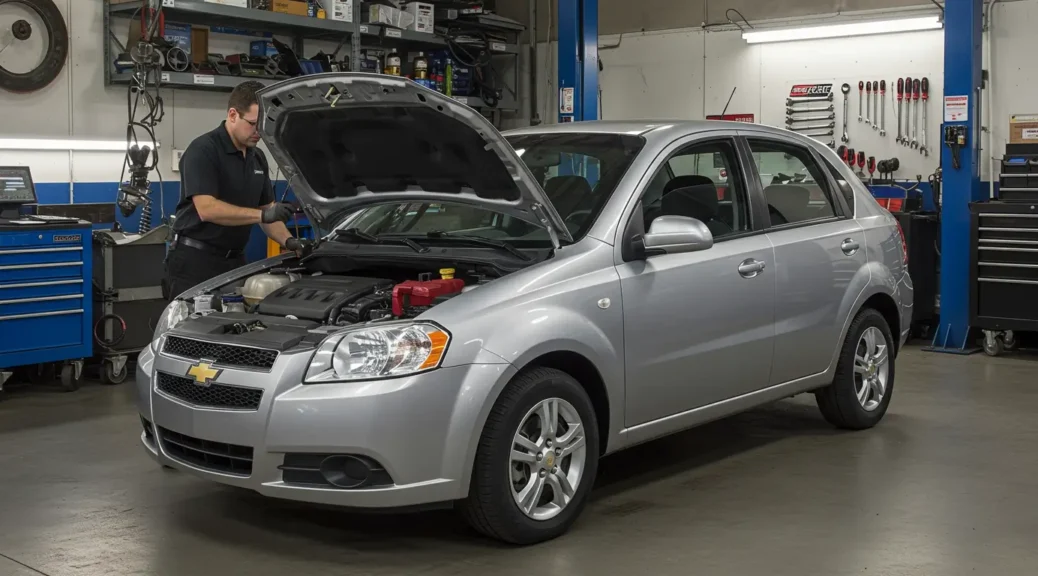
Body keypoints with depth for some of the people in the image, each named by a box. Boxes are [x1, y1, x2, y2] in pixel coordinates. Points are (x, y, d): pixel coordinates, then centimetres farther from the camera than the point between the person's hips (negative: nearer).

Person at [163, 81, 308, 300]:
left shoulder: (257, 158, 11)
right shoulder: (203, 151, -15)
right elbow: (207, 209, -25)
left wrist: (288, 241, -5)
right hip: (194, 262, -8)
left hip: (234, 261, 8)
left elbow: (266, 208, 14)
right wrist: (263, 215, -30)